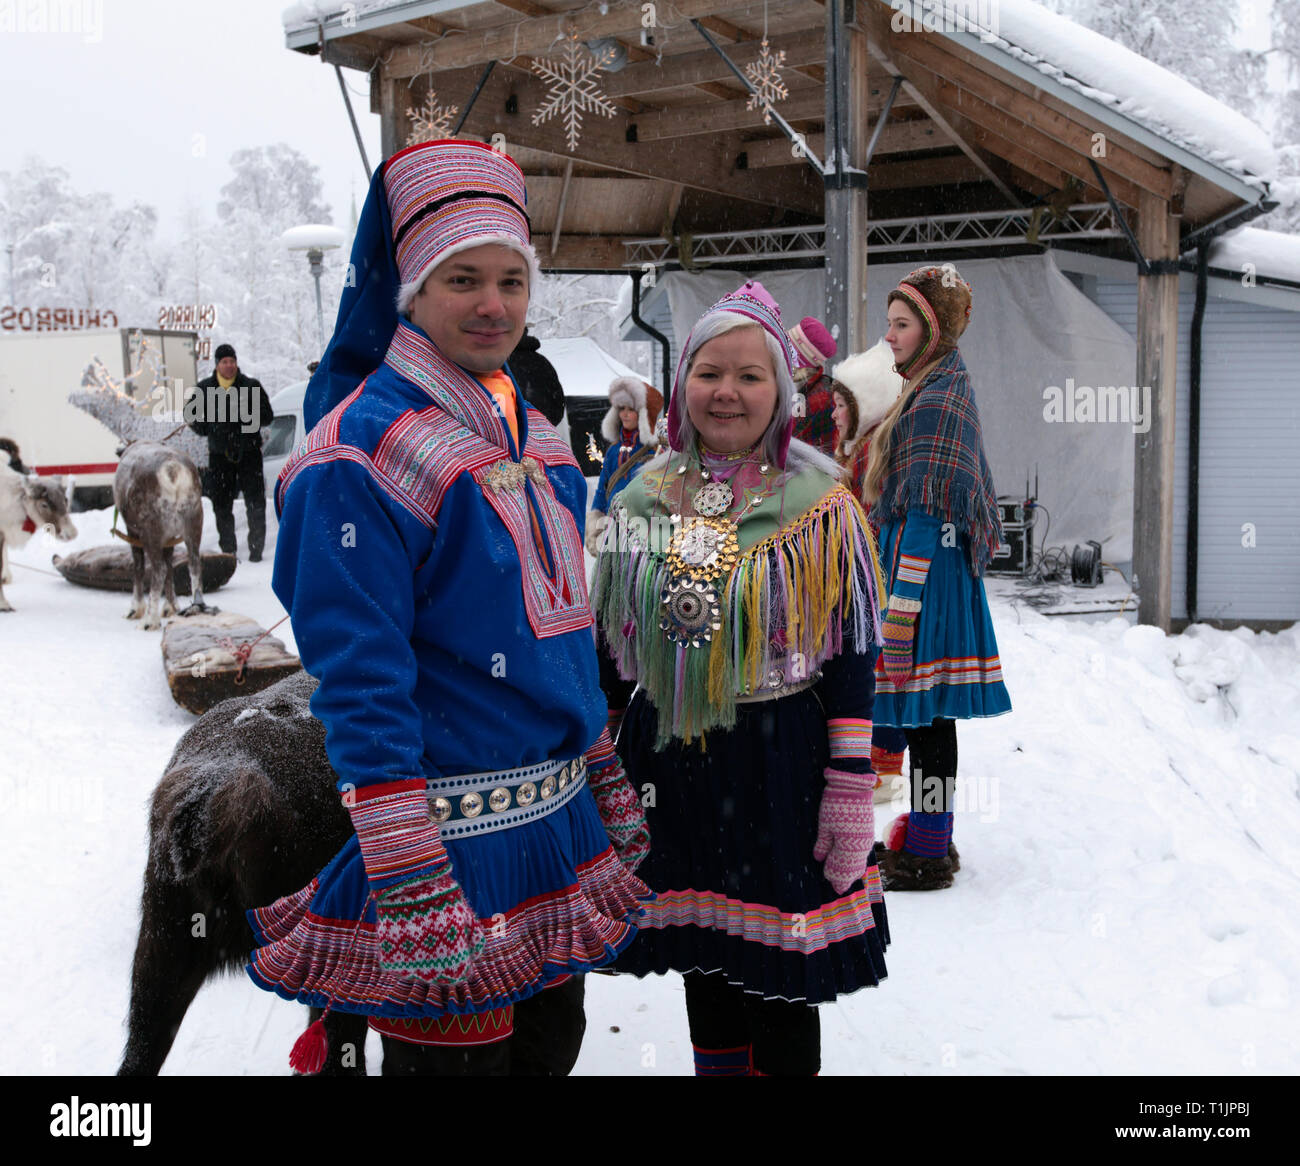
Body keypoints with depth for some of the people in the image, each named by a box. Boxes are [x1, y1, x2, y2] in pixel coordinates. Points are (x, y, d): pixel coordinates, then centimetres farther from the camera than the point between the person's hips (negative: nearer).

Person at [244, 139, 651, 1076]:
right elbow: (360, 683, -20)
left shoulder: (534, 436, 11)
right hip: (450, 837, -8)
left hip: (560, 822, 8)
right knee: (456, 1054, 5)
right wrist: (409, 883, -22)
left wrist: (610, 784, 20)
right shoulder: (362, 453, -15)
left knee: (552, 1043, 20)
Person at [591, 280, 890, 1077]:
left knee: (778, 984, 4)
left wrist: (851, 789, -11)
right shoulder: (644, 498, 6)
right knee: (700, 962, 17)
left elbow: (850, 651, -6)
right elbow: (611, 641, 12)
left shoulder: (819, 503, -5)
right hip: (670, 760, 4)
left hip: (778, 764, -4)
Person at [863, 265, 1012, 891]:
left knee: (924, 711, -3)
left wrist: (902, 606, -23)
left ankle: (928, 853, 5)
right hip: (931, 566, 10)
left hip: (924, 569, -10)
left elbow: (928, 515, -21)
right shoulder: (937, 387, 16)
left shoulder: (938, 400, -15)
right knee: (923, 714, 15)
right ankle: (926, 833, 24)